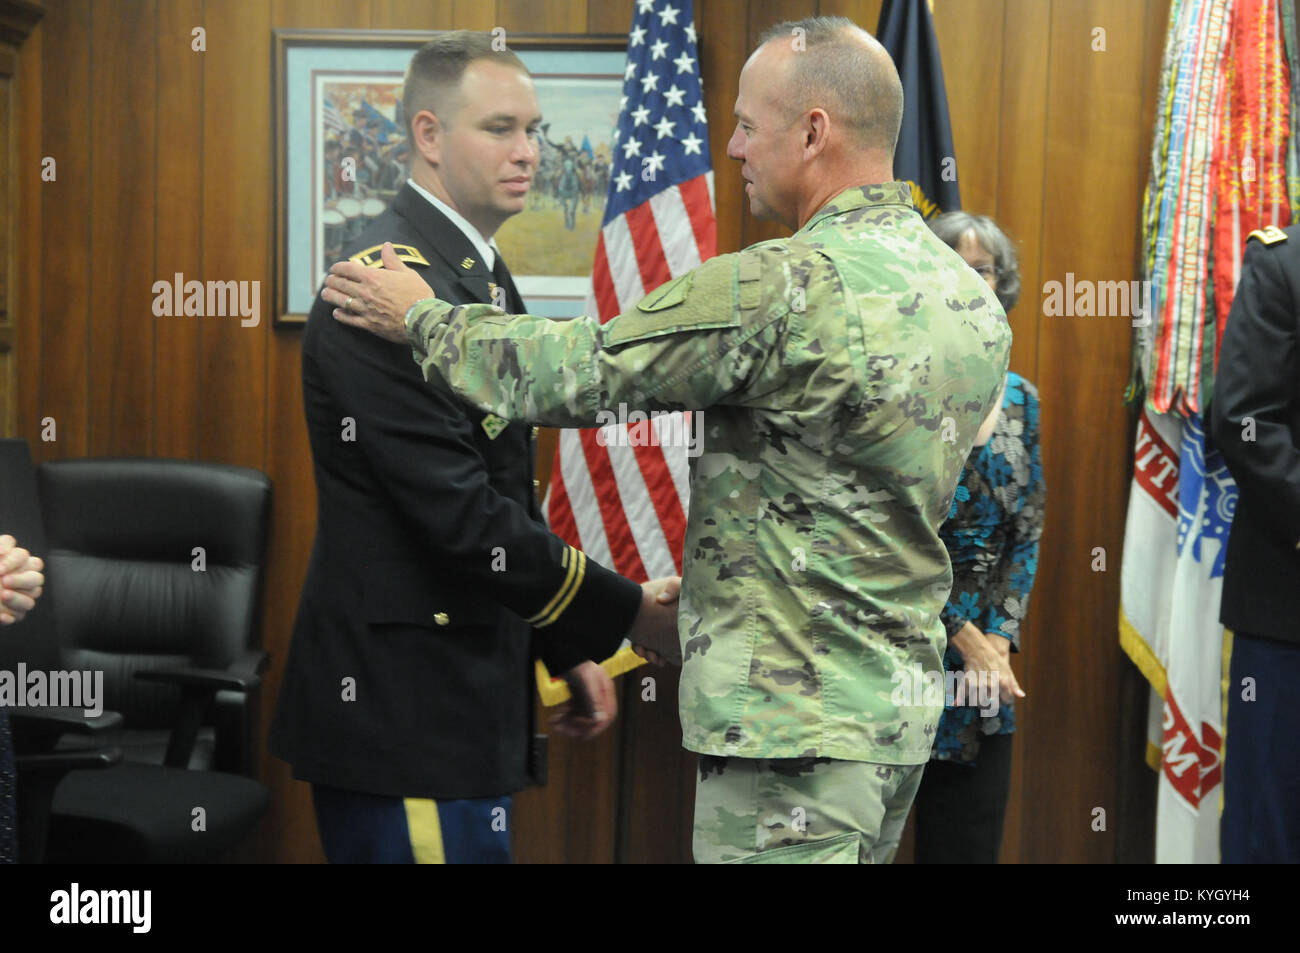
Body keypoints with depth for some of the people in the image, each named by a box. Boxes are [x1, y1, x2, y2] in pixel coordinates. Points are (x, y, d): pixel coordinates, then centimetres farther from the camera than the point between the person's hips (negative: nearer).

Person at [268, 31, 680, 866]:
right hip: (403, 709, -10)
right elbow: (457, 515, -23)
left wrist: (566, 649, 17)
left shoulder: (478, 274, 15)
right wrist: (629, 612, -15)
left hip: (464, 701, 10)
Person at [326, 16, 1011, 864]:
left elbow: (576, 370, -14)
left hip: (793, 721, -9)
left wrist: (420, 317, 3)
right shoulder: (976, 299, 9)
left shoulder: (785, 288, -20)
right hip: (906, 707, 9)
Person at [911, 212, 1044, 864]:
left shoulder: (1018, 398, 10)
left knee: (969, 838, 9)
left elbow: (1028, 530, 10)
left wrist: (999, 639, -3)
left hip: (991, 645, 5)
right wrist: (965, 637, -12)